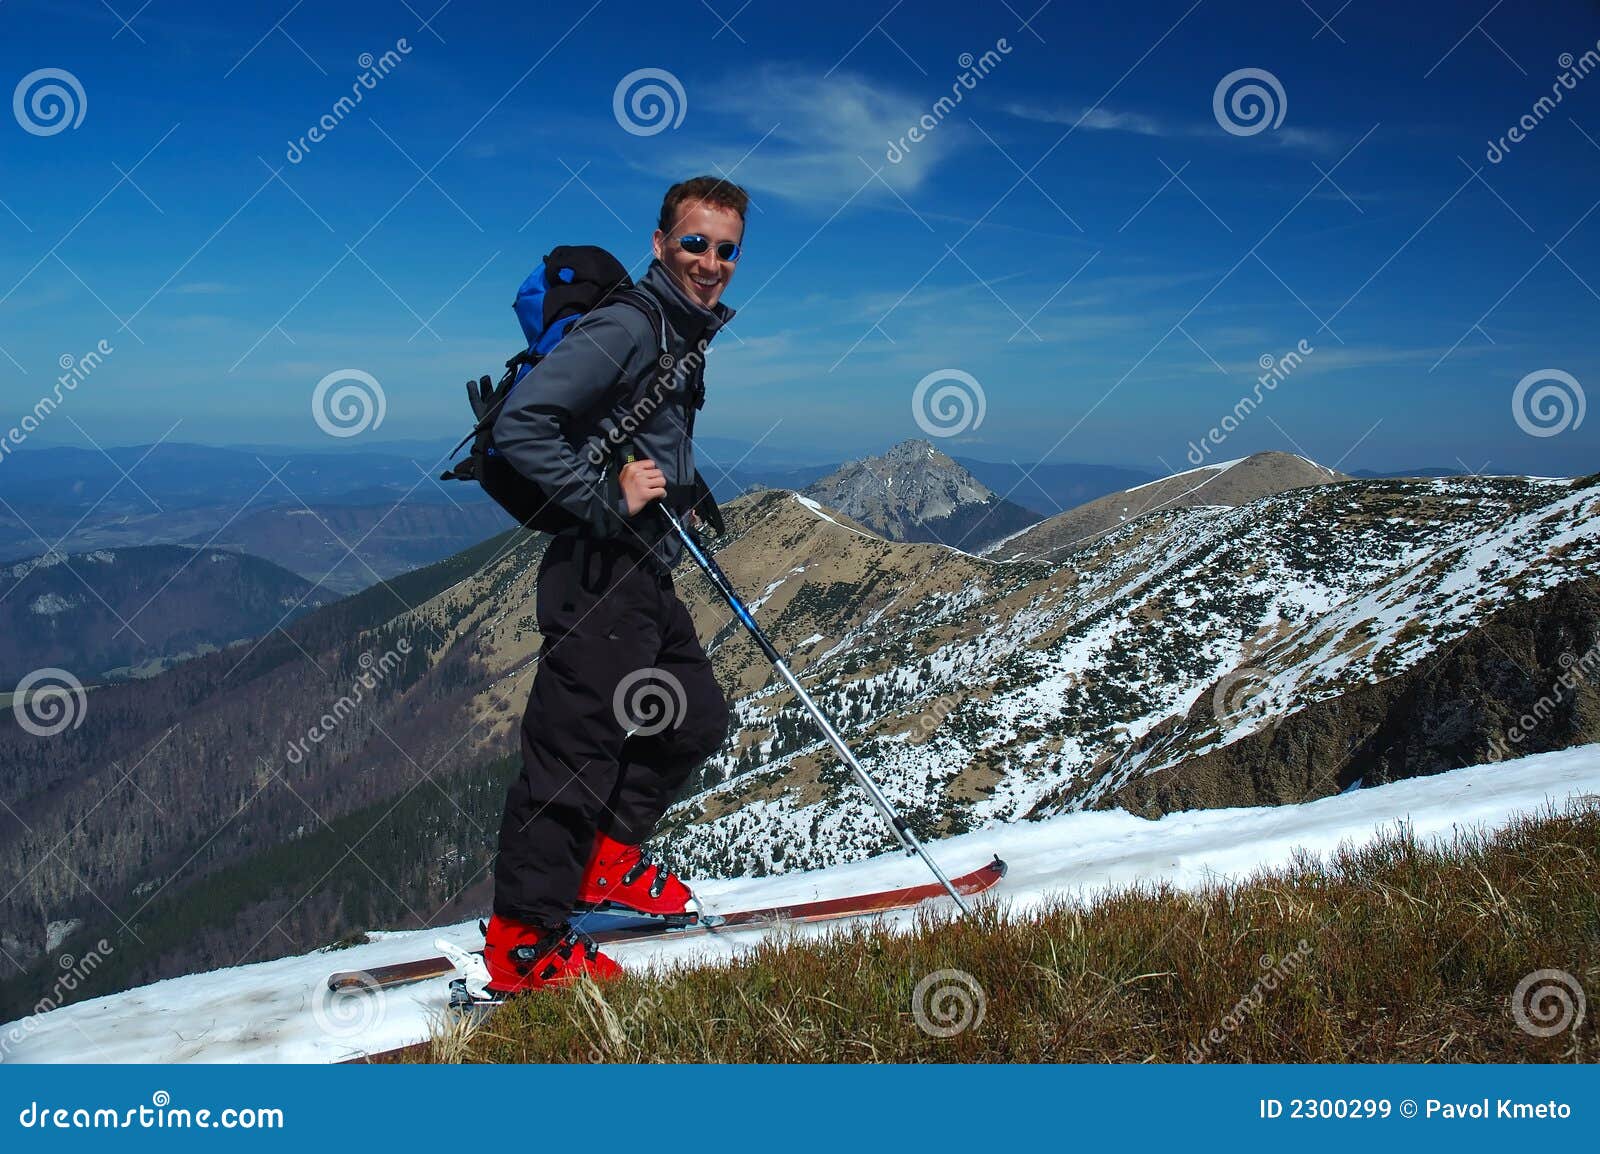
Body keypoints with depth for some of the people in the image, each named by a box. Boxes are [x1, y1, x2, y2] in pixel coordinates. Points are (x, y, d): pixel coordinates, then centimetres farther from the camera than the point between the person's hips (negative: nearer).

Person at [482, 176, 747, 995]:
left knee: (697, 719, 17)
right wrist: (609, 497, -23)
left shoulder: (687, 336, 16)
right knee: (576, 747, -5)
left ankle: (605, 864, 30)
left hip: (647, 574, 10)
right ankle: (524, 942, 6)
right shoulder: (625, 327, -15)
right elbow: (520, 426, -23)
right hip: (597, 574, -10)